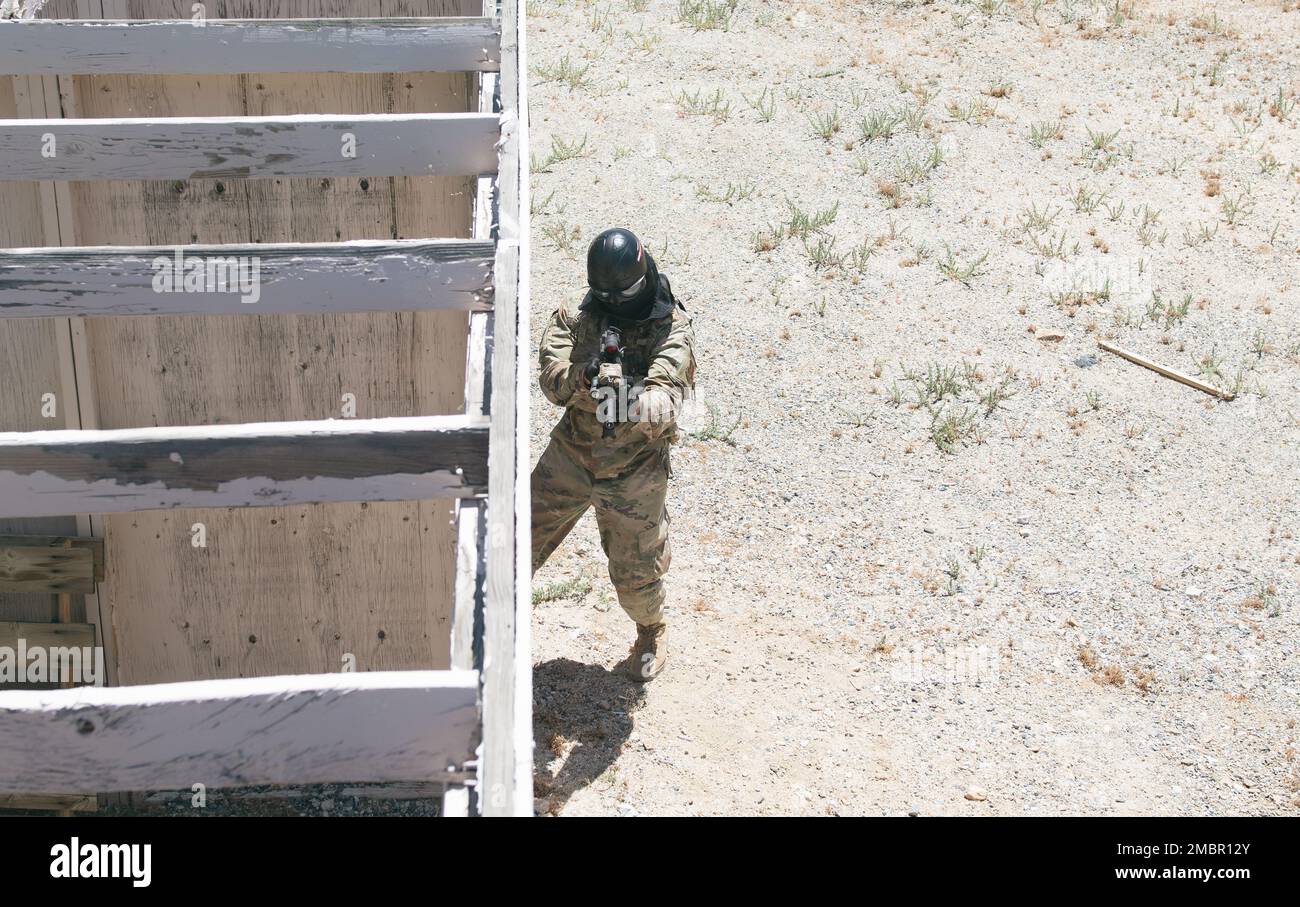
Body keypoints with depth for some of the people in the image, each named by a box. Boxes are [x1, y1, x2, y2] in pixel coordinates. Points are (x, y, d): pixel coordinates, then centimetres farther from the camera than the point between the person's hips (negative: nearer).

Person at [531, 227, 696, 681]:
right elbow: (553, 381, -18)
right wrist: (584, 376, -38)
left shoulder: (672, 329, -14)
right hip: (571, 453, 2)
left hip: (636, 468, -2)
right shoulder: (577, 316, -6)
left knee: (635, 573, 9)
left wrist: (638, 406, -50)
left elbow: (665, 395, -29)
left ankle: (652, 631, 41)